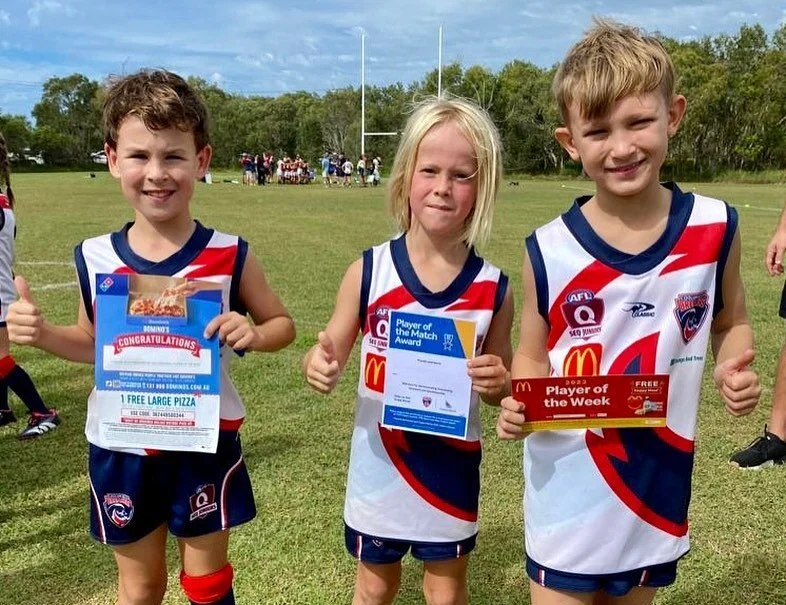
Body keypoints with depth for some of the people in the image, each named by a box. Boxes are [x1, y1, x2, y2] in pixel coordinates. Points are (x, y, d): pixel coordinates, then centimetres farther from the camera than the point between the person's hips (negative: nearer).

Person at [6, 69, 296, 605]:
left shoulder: (229, 256, -14)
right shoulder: (95, 258, -8)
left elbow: (283, 324, -1)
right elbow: (94, 343, 7)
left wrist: (253, 333, -23)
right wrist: (41, 333, -11)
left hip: (206, 444, -2)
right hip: (121, 448, 2)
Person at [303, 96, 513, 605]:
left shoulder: (493, 289, -11)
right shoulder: (368, 271, -12)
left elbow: (500, 387, 2)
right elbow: (333, 351, -2)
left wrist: (499, 384, -21)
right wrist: (319, 364, -24)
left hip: (450, 466, 0)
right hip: (379, 464, 0)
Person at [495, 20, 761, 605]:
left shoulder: (715, 228, -8)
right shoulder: (548, 251, -13)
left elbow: (730, 321, 8)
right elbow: (533, 356, -1)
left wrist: (737, 369, -12)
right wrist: (520, 404, -21)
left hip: (660, 480, 2)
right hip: (568, 487, -2)